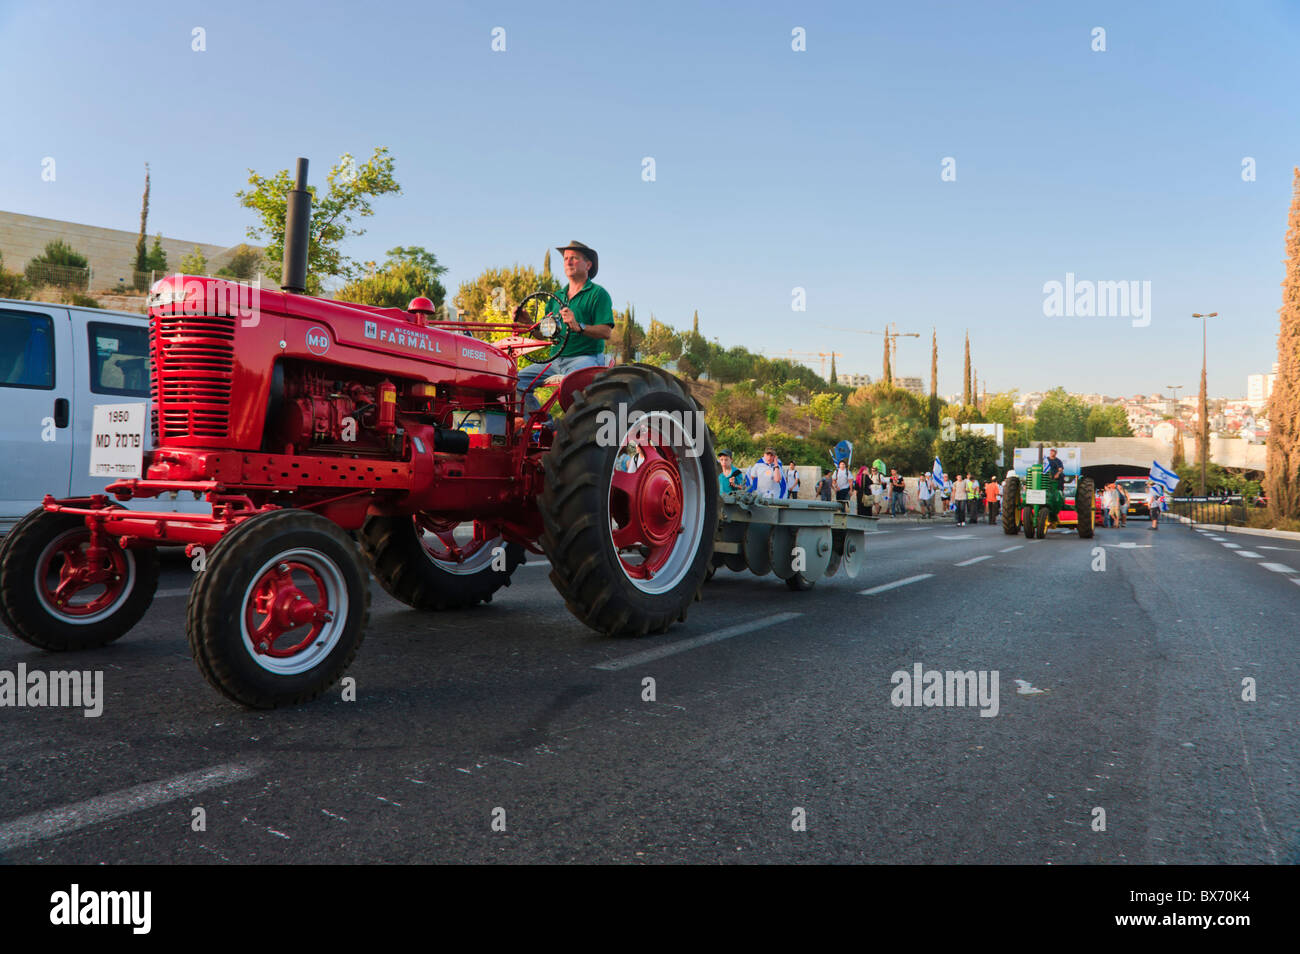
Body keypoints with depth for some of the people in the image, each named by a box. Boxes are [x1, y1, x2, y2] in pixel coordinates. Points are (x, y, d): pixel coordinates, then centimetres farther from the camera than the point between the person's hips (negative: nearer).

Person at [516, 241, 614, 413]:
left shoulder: (598, 294, 1)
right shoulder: (558, 296, 21)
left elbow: (606, 332, -12)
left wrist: (579, 327, -26)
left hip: (586, 358, -7)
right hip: (556, 360, 7)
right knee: (519, 381, -8)